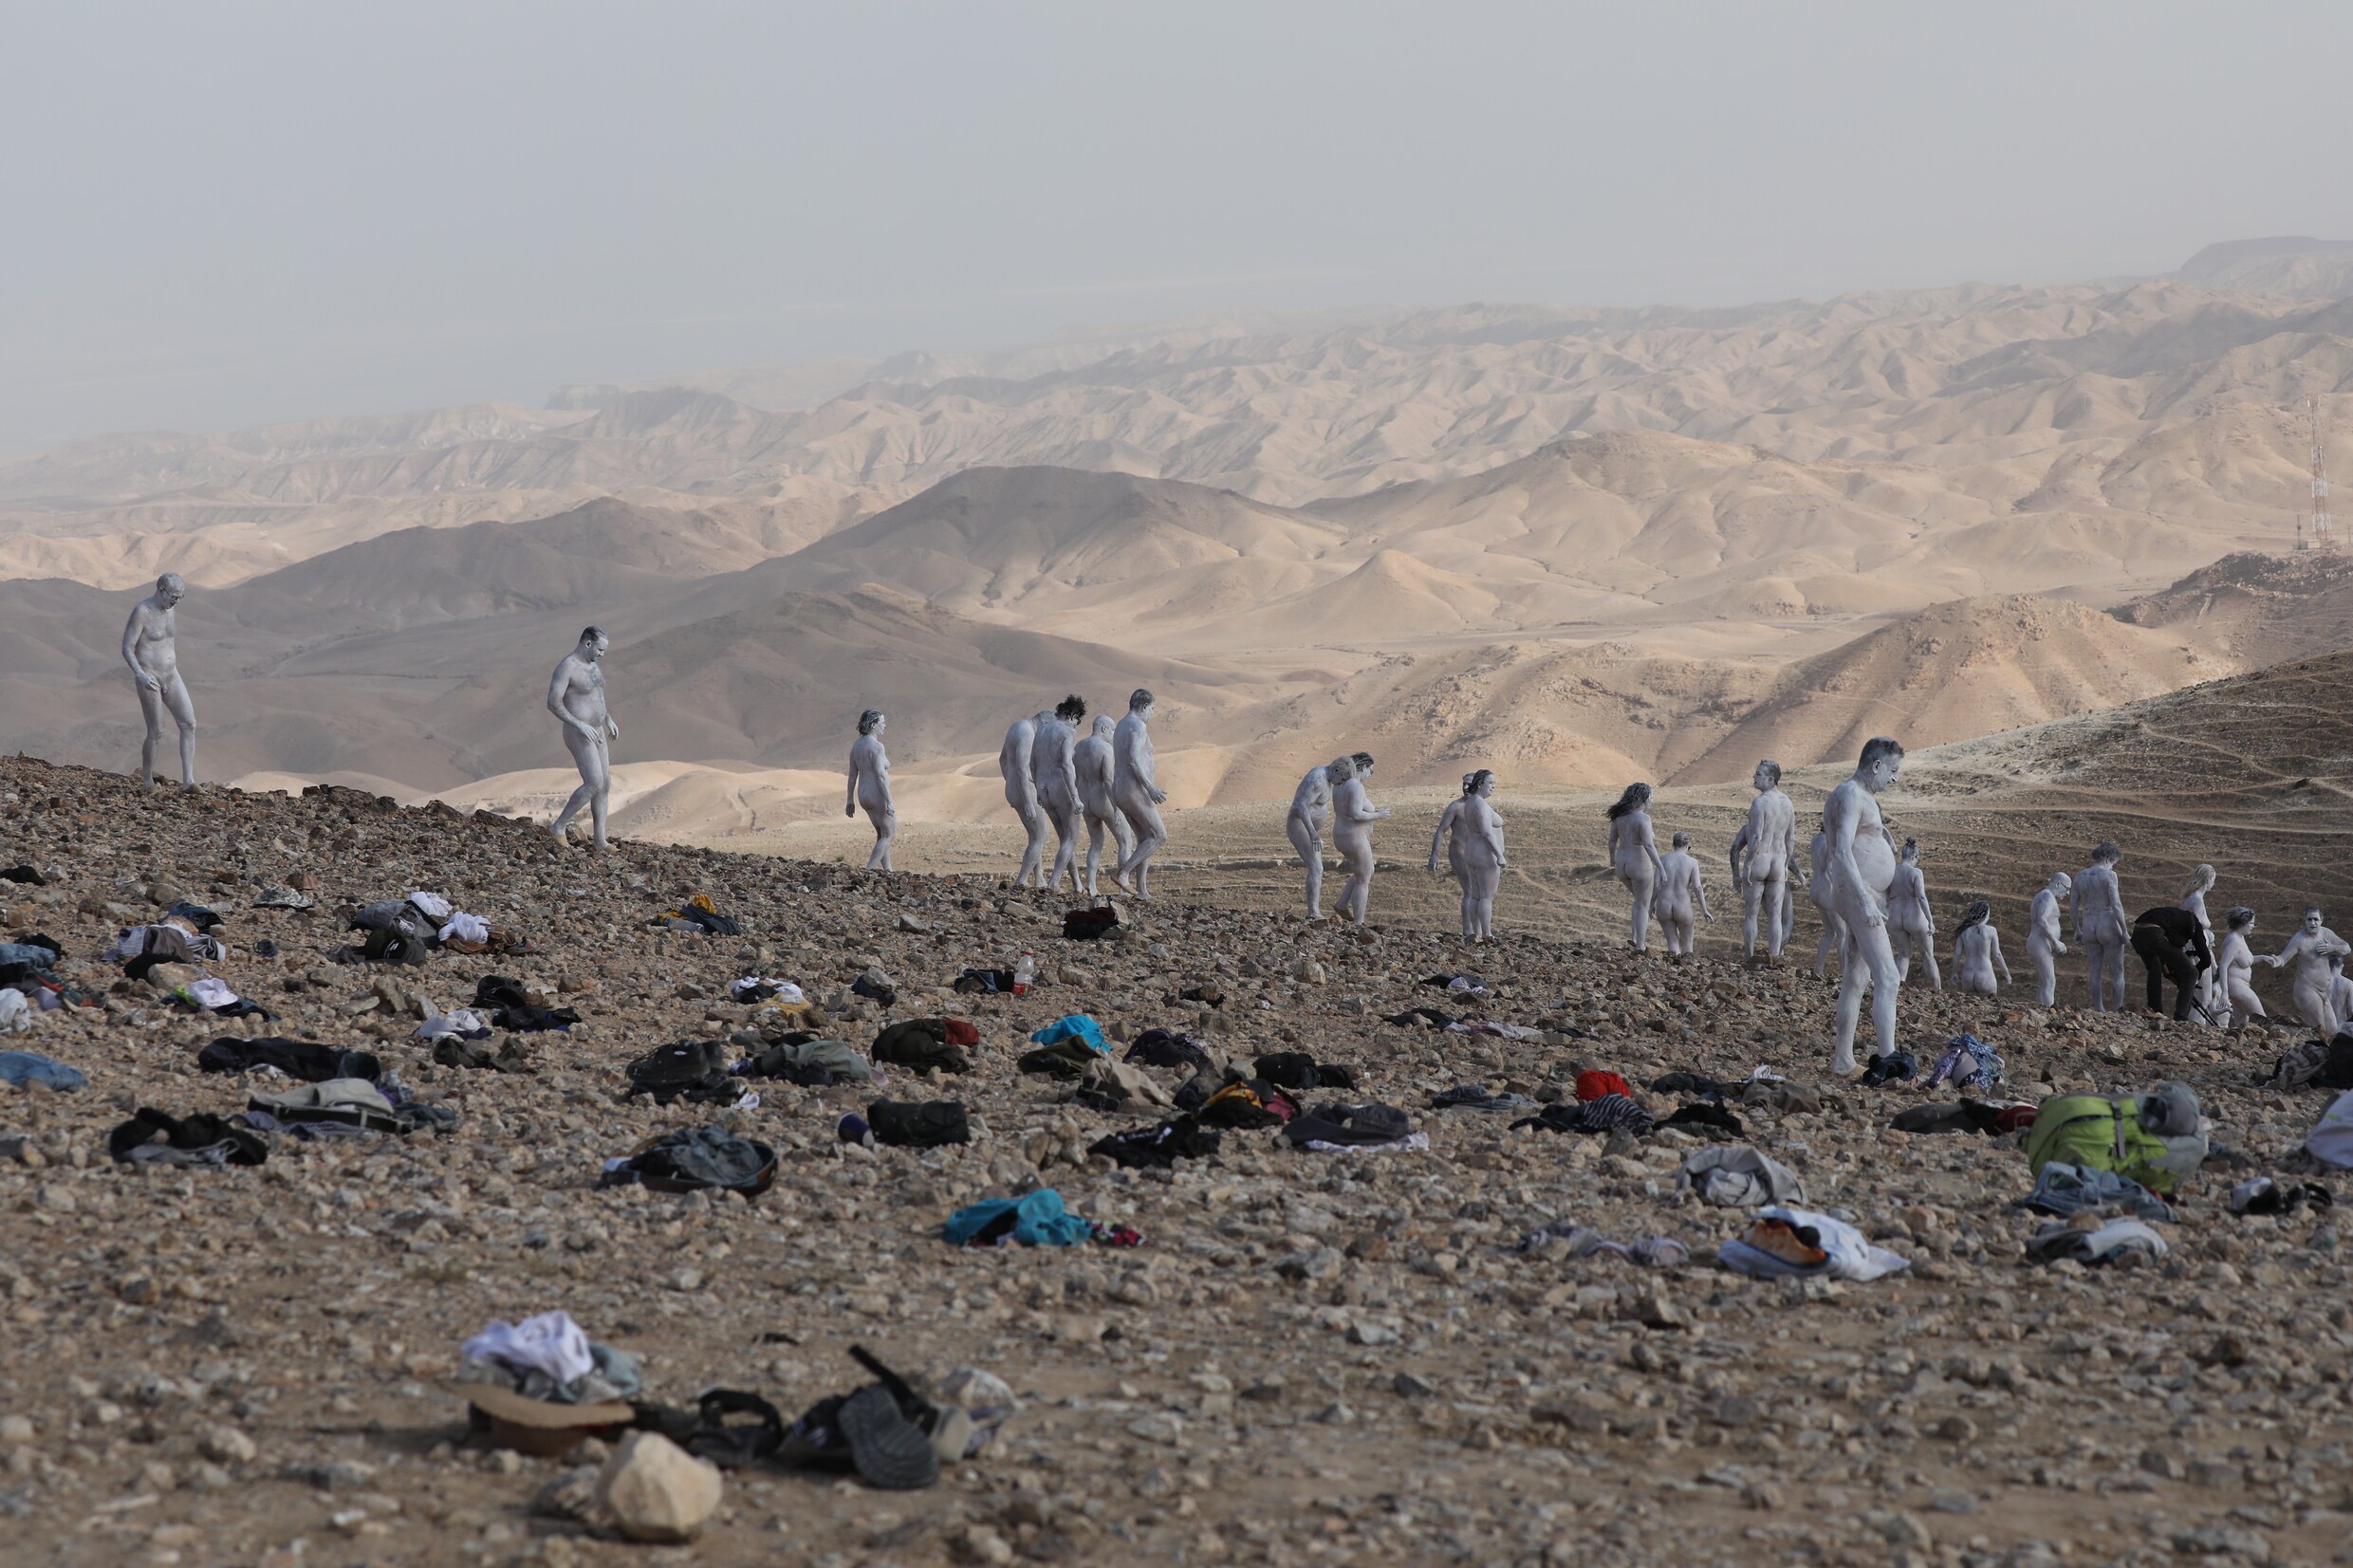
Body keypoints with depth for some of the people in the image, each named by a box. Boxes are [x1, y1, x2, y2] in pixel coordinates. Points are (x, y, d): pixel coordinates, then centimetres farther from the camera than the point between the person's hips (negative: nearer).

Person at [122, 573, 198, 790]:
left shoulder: (168, 611, 9)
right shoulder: (141, 612, -16)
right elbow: (127, 649, -17)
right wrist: (140, 675, -32)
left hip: (170, 677, 7)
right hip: (148, 679, -7)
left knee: (189, 724, -8)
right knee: (156, 733, 0)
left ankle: (188, 781, -8)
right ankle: (147, 783, 20)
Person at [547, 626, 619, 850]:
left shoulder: (591, 663, 9)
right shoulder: (566, 667, -21)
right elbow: (553, 704, -24)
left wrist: (609, 720, 14)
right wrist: (581, 725, -28)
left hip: (595, 732, 9)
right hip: (579, 735, -9)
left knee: (605, 785, 9)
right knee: (594, 784, -15)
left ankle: (600, 840, 16)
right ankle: (558, 827, -1)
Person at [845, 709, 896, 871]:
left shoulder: (857, 744, 6)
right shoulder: (876, 746, -20)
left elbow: (852, 774, 9)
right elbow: (881, 775, -24)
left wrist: (850, 801, 13)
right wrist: (889, 802, -22)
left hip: (864, 796, 9)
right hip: (878, 796, -8)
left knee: (883, 834, 19)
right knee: (890, 836, 4)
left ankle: (888, 871, 21)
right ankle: (869, 870, -4)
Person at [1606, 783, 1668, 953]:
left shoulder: (1620, 815, 2)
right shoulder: (1643, 818, -19)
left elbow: (1612, 840, 12)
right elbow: (1648, 845, -26)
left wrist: (1613, 859, 28)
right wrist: (1660, 868, -23)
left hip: (1623, 865, 7)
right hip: (1640, 866, -7)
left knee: (1641, 900, 27)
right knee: (1644, 906, 8)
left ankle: (1636, 936, 19)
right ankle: (1640, 946, 10)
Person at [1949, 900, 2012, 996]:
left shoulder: (1963, 930, 0)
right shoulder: (1991, 930, -7)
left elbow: (1957, 954, 4)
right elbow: (1997, 955, -4)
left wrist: (1954, 974, 19)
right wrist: (2006, 973, 10)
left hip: (1968, 977, 3)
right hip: (1985, 977, -3)